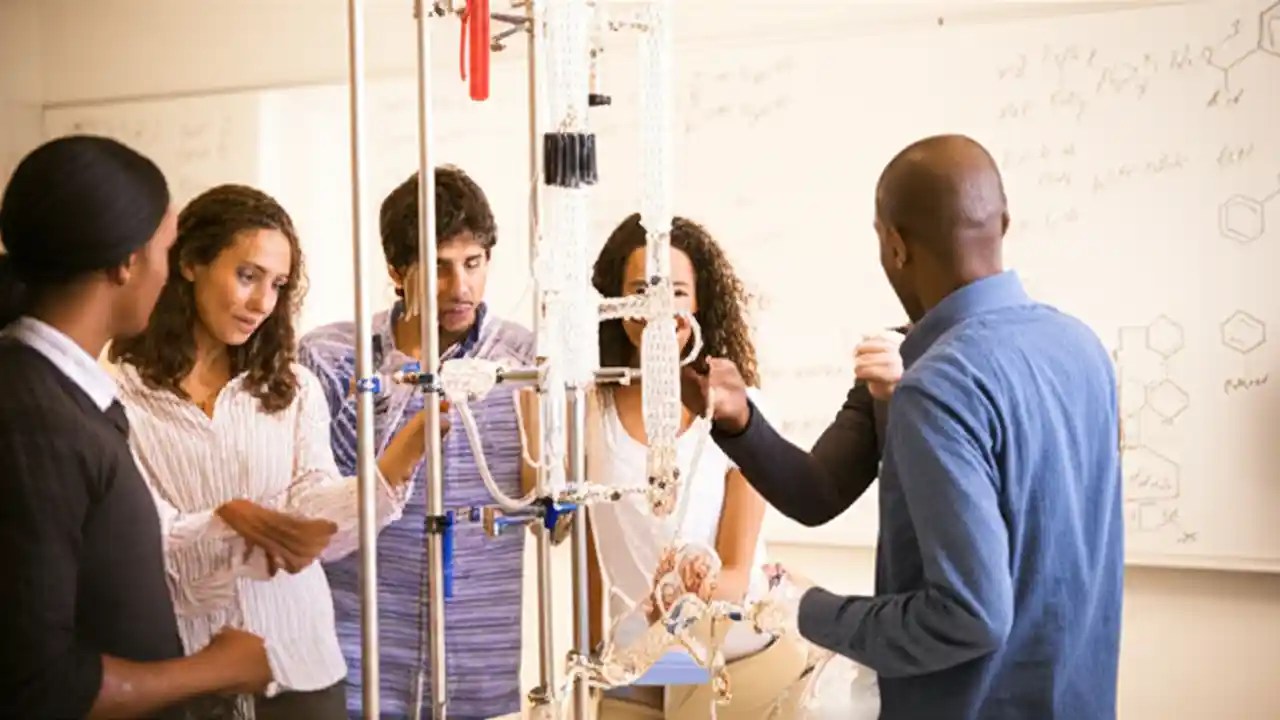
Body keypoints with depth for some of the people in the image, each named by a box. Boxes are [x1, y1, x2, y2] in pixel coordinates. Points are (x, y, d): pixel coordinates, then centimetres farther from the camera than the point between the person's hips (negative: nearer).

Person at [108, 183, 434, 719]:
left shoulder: (293, 389, 5)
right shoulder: (117, 391, -7)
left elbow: (318, 528, -7)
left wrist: (405, 452, -22)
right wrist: (229, 519, -27)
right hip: (180, 677, -3)